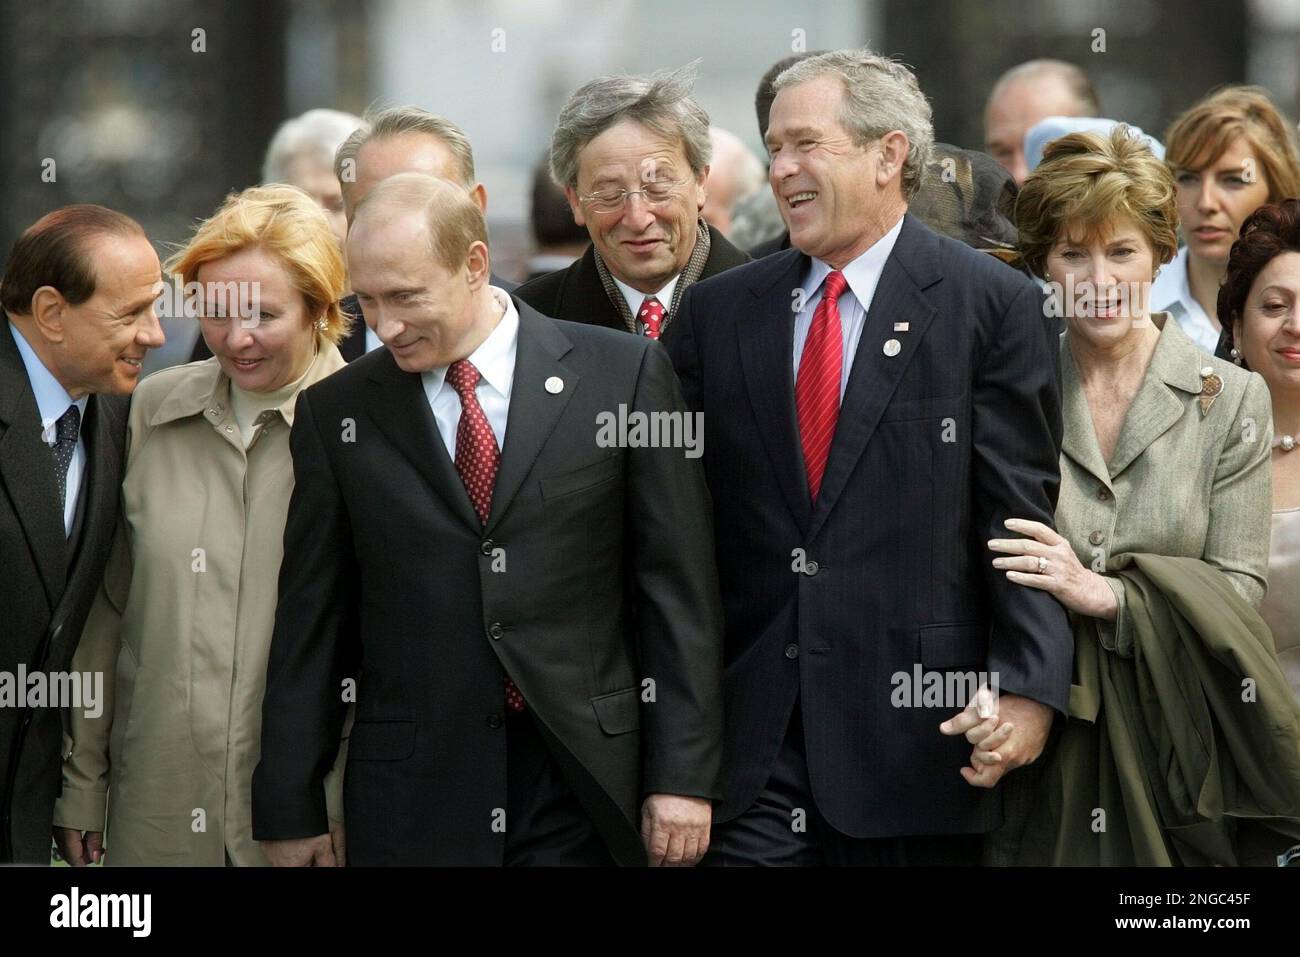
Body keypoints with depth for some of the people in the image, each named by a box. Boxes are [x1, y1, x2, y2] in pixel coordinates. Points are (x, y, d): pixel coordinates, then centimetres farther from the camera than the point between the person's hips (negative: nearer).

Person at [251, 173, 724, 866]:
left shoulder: (623, 374, 1)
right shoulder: (336, 411, 5)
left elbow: (678, 588, 1)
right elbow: (311, 621, 8)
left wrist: (685, 776, -3)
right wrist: (290, 809, 6)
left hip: (582, 784, -1)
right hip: (412, 799, 1)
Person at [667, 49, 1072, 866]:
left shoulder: (993, 305, -1)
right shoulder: (718, 313, 10)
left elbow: (1021, 515, -5)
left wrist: (1027, 687, -14)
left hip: (914, 728, -3)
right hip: (751, 734, 3)